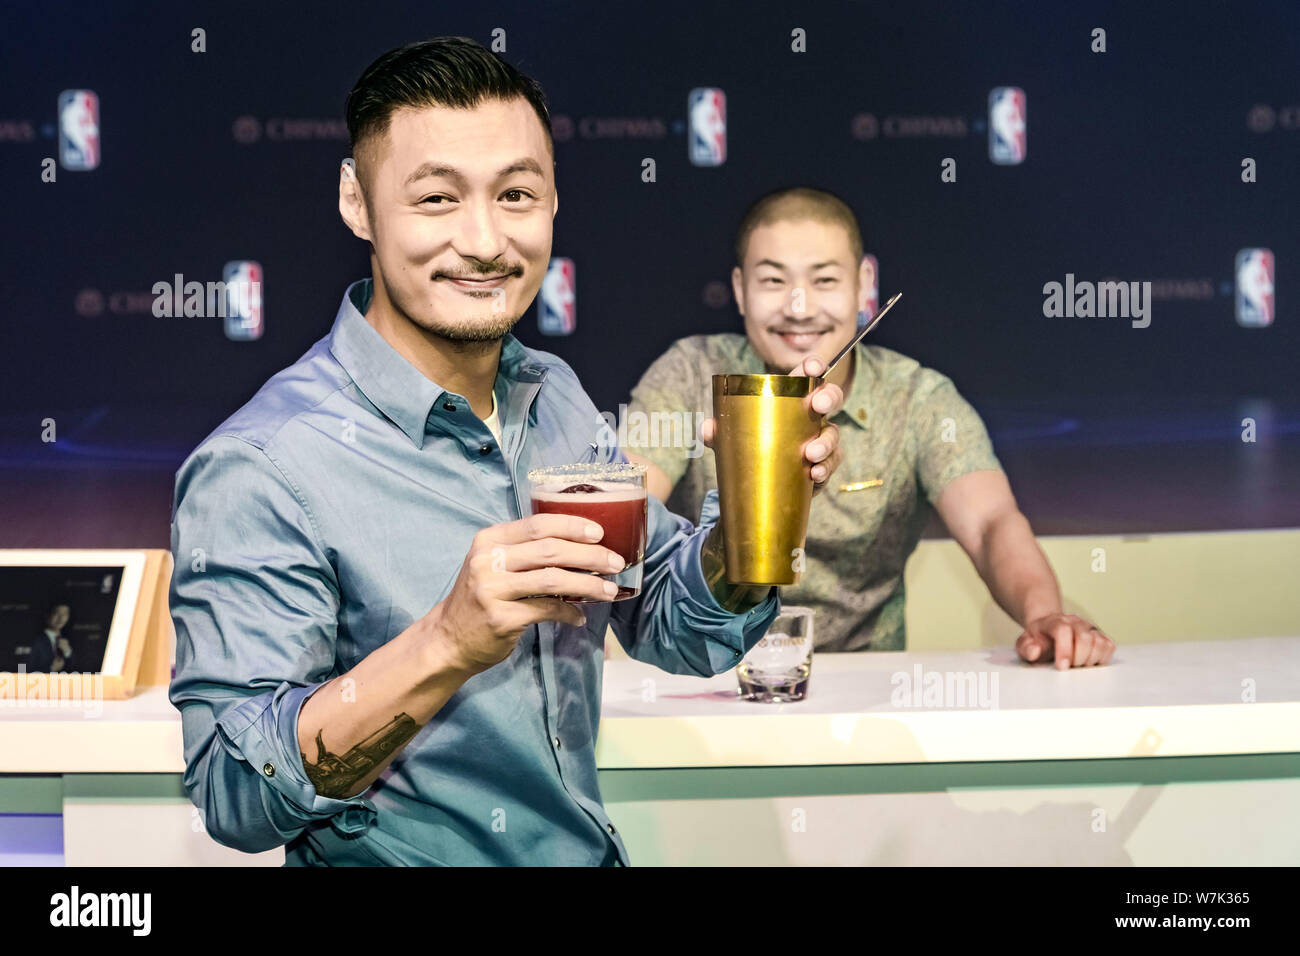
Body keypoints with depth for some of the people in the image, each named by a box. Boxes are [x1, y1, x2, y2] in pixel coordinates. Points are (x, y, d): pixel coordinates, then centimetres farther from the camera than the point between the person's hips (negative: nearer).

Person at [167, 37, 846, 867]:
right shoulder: (256, 470, -16)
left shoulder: (556, 399, 4)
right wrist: (450, 644, -31)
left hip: (593, 849, 5)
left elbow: (678, 631, 12)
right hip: (395, 858, -5)